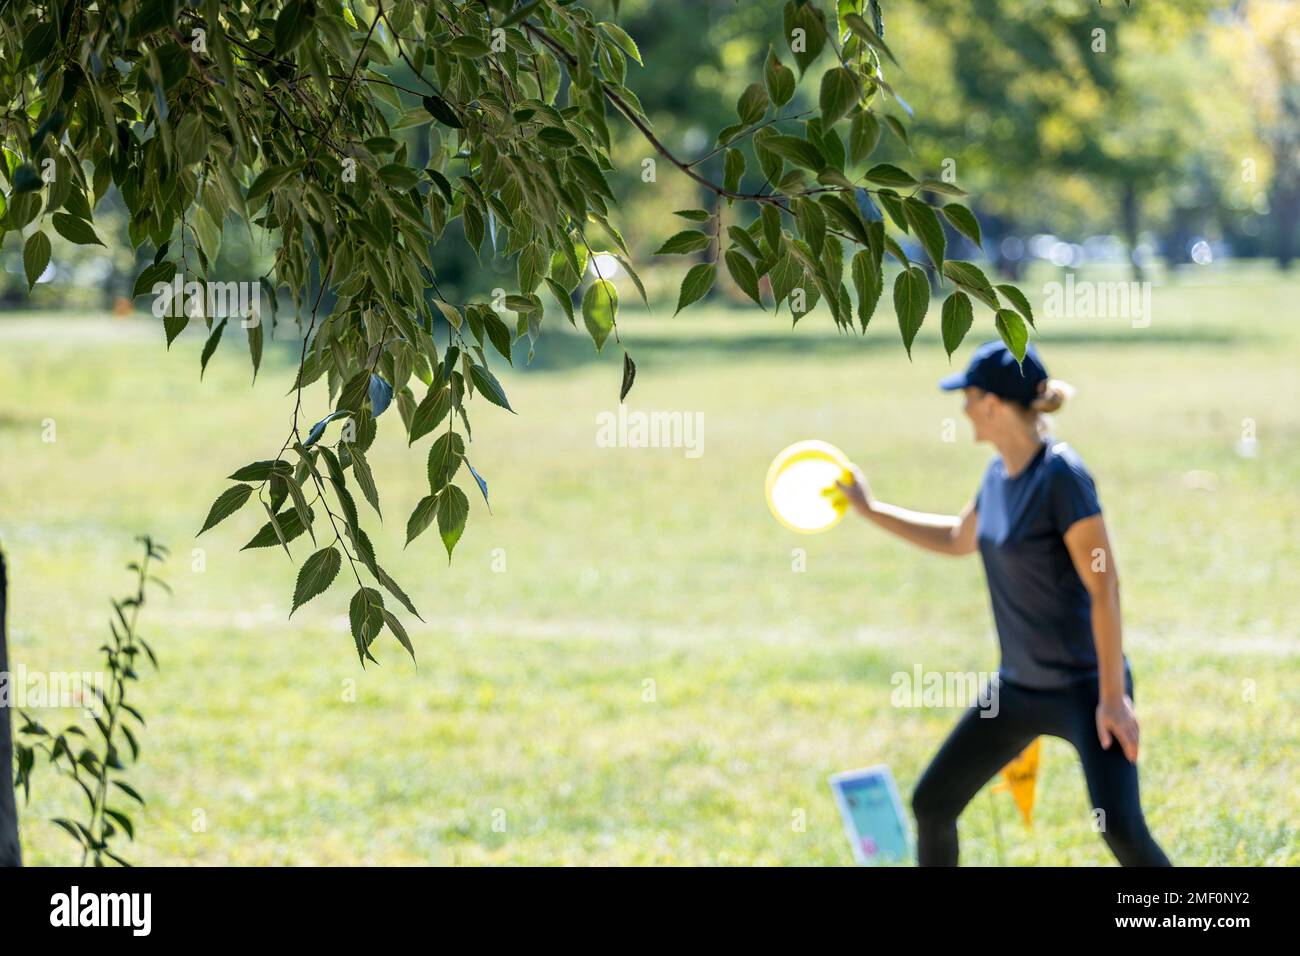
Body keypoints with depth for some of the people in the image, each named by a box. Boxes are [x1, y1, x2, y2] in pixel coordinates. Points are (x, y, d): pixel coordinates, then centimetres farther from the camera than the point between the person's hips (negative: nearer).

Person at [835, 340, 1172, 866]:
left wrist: (1112, 697, -23)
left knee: (1121, 829, -22)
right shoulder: (999, 474, 5)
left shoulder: (1061, 476, -19)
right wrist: (870, 509, 28)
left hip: (1084, 687, -9)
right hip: (1017, 686, 9)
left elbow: (1104, 588, -21)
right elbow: (959, 538, 27)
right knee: (931, 803, 10)